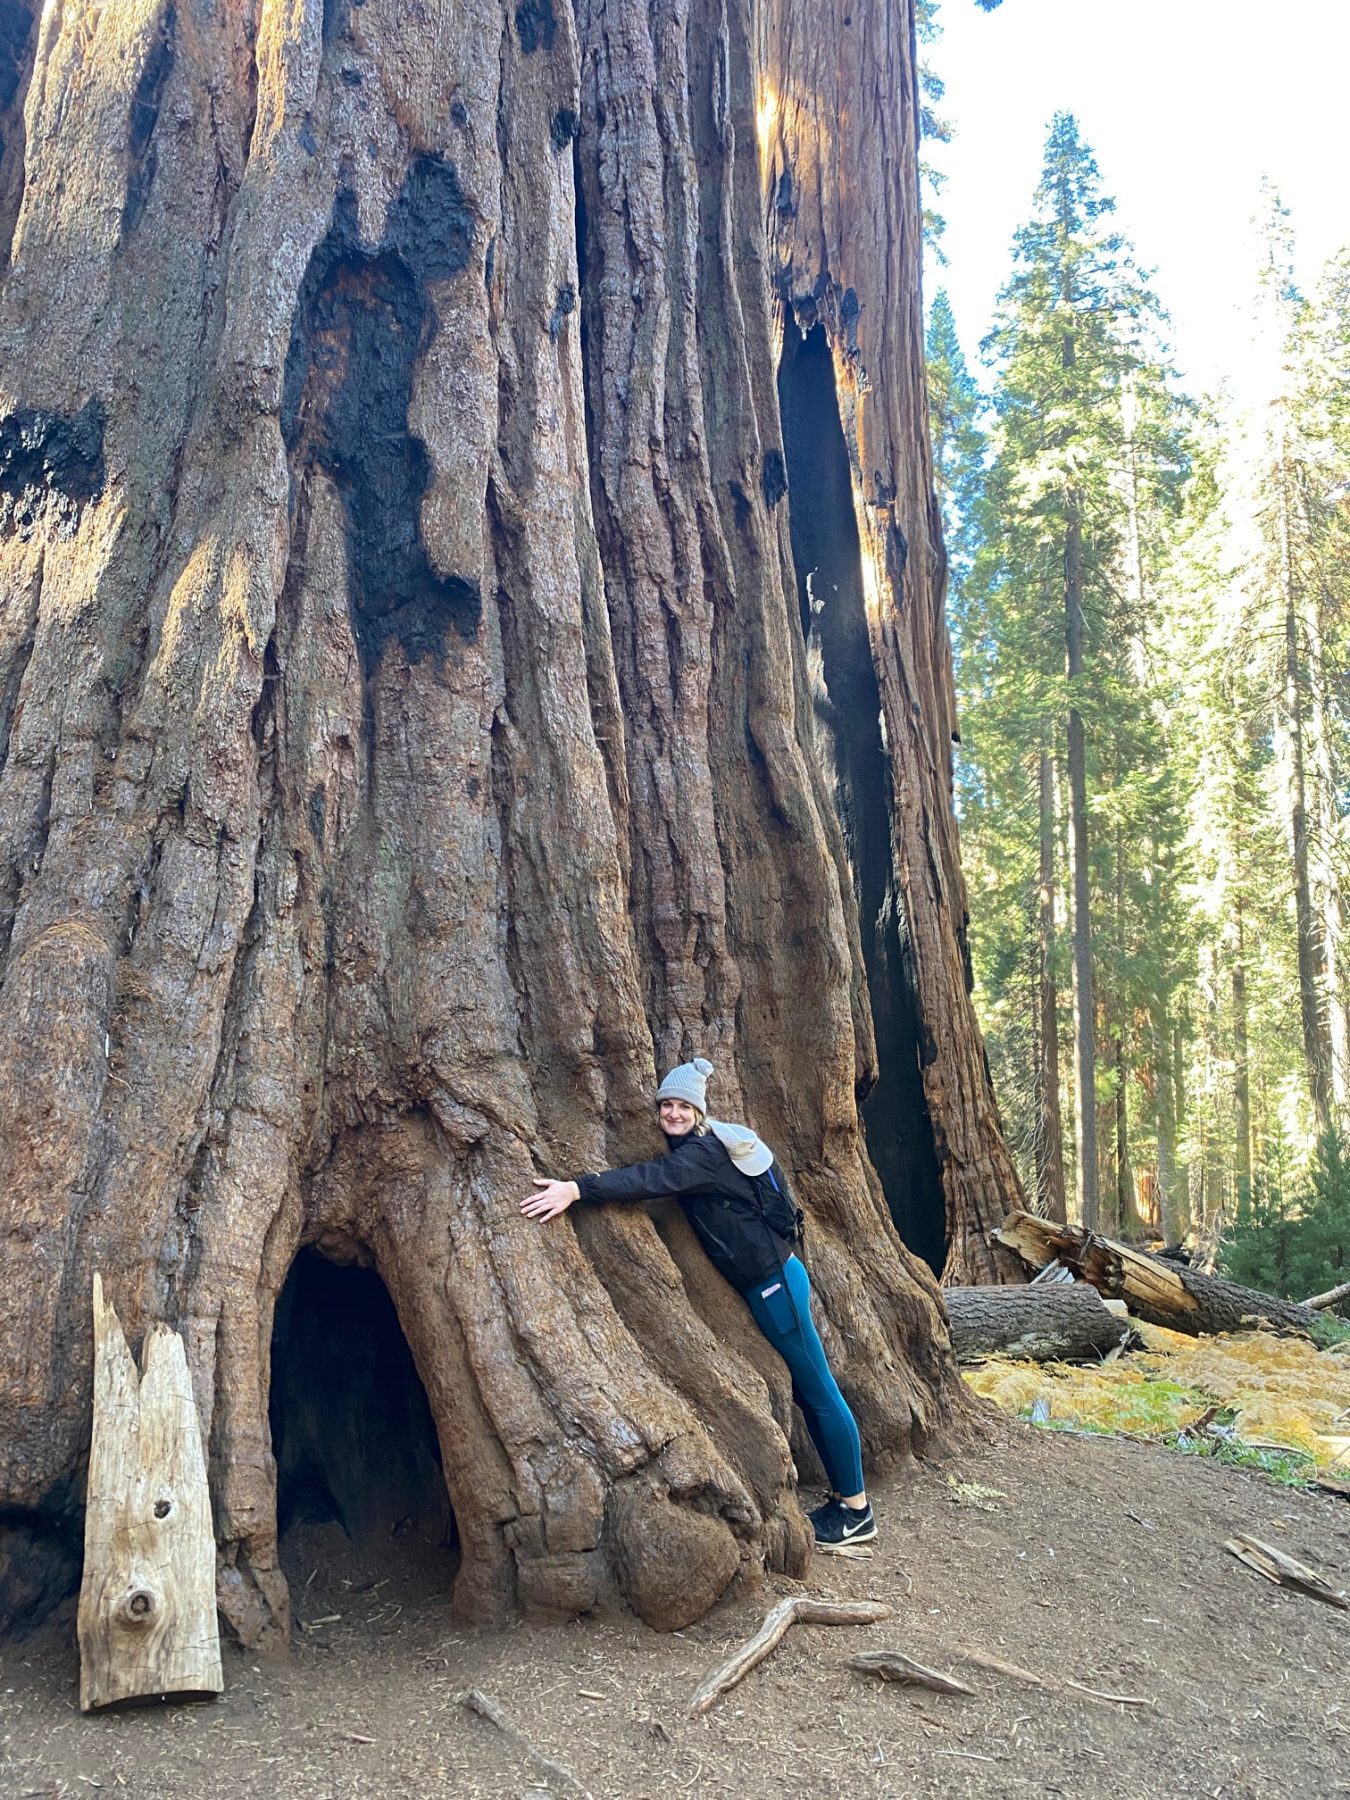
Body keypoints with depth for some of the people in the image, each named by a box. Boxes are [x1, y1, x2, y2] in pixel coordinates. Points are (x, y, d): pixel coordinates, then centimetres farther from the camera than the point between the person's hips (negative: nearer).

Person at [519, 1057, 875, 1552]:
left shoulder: (705, 1151, -19)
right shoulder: (689, 1150, 12)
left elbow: (653, 1178, -32)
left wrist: (576, 1189, -40)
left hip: (772, 1282, -10)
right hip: (765, 1282, 10)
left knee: (819, 1392, 0)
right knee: (805, 1393, 15)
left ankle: (856, 1511, 10)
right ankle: (844, 1498, 26)